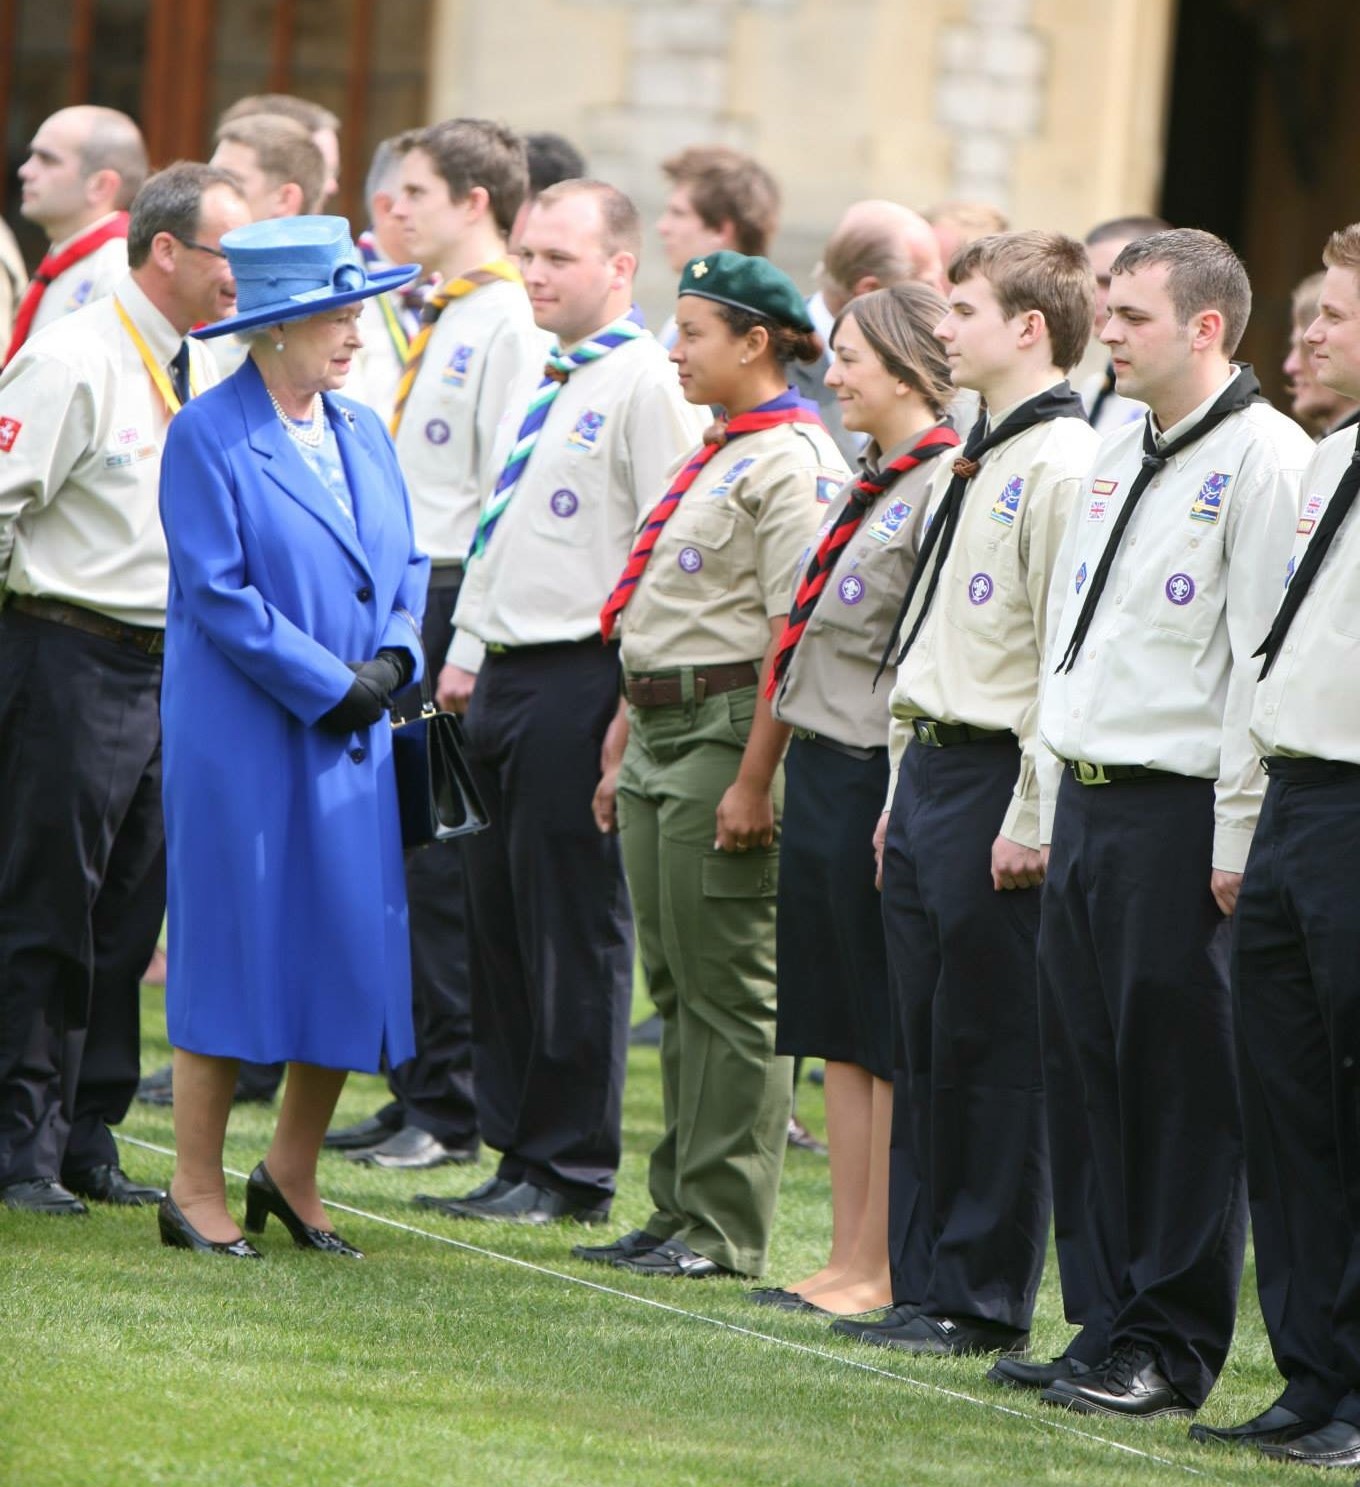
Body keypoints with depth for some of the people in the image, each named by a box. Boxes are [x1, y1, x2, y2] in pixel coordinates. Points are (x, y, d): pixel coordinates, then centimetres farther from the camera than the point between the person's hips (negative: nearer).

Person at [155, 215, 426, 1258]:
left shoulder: (363, 433, 12)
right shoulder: (208, 437, -9)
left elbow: (407, 565, 16)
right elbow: (218, 591, -14)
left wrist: (393, 659, -3)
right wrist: (328, 686, -15)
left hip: (353, 742, 6)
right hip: (243, 735, -6)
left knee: (353, 953, 6)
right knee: (232, 949, -2)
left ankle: (294, 1173, 20)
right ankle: (197, 1191, 7)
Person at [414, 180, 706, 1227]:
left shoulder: (647, 384, -11)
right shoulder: (539, 383, 17)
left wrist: (635, 705, -18)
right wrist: (466, 657, 20)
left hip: (582, 680, -9)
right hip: (504, 675, 9)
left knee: (575, 928, -3)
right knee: (498, 916, 10)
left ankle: (572, 1171, 3)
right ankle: (517, 1153, 16)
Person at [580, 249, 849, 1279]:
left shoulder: (791, 462, -12)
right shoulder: (712, 458, 18)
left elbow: (797, 636, -18)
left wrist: (754, 780, -21)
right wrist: (622, 751, 21)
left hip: (729, 729, -10)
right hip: (660, 731, 10)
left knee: (729, 991, -5)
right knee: (675, 987, 12)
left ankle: (724, 1226, -1)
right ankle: (680, 1212, 18)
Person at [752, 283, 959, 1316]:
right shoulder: (869, 486, 15)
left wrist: (904, 806, -20)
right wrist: (794, 779, 18)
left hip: (878, 779, -10)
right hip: (821, 768, 10)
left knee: (888, 1039, -3)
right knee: (839, 1035, 11)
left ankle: (883, 1271, 2)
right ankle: (849, 1259, 16)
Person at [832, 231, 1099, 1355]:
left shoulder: (1063, 464, -14)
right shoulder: (973, 462, 16)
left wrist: (1031, 821, -18)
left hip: (997, 779, -9)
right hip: (930, 770, 9)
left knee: (991, 1051, -4)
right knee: (927, 1043, 11)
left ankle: (986, 1300, 2)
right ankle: (923, 1284, 16)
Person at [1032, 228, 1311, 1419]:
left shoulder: (1265, 458, -10)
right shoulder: (1120, 458, 17)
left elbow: (1267, 661, -15)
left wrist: (1237, 839, -17)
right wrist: (1045, 808, 18)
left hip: (1179, 815, -9)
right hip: (1086, 803, 9)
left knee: (1182, 1085, -2)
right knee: (1084, 1072, 9)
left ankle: (1170, 1352, 3)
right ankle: (1105, 1330, 16)